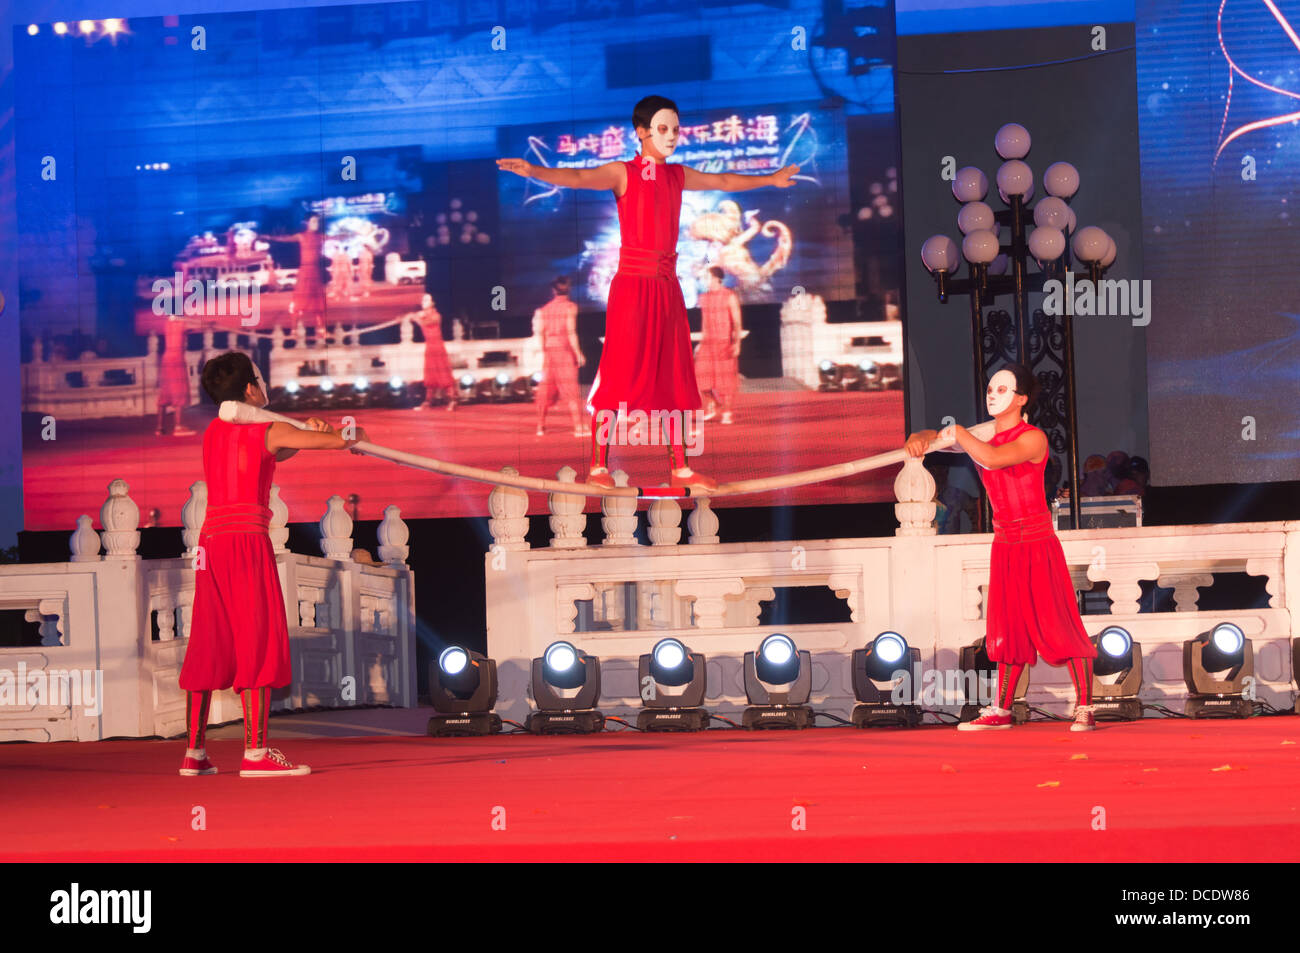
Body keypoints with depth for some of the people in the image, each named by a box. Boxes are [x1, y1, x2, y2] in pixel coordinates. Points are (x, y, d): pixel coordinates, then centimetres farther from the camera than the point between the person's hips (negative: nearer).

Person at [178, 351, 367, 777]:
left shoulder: (212, 433, 17)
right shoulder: (270, 432, -3)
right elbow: (342, 440, -2)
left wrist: (305, 433, 12)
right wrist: (353, 434, 19)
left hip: (211, 539, 7)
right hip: (248, 538, -7)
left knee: (208, 646, 9)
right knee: (258, 643, -5)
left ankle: (194, 751, 9)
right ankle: (255, 751, -9)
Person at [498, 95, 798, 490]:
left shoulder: (678, 176, 14)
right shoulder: (622, 174, -4)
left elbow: (724, 181, 30)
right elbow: (578, 177, -21)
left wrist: (769, 179, 43)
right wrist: (533, 171, -39)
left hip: (667, 286, 6)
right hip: (633, 282, -6)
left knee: (674, 378, 8)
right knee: (619, 372, -7)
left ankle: (679, 468, 15)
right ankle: (598, 466, -3)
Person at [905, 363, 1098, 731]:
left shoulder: (1033, 439, -13)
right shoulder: (984, 436, 9)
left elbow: (992, 458, -29)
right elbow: (940, 435, 13)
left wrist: (956, 431, -18)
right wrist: (920, 438, -11)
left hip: (1037, 543, -7)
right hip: (1004, 545, 7)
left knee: (1059, 625, -8)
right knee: (1009, 628, 11)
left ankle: (1084, 708, -3)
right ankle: (1001, 711, 16)